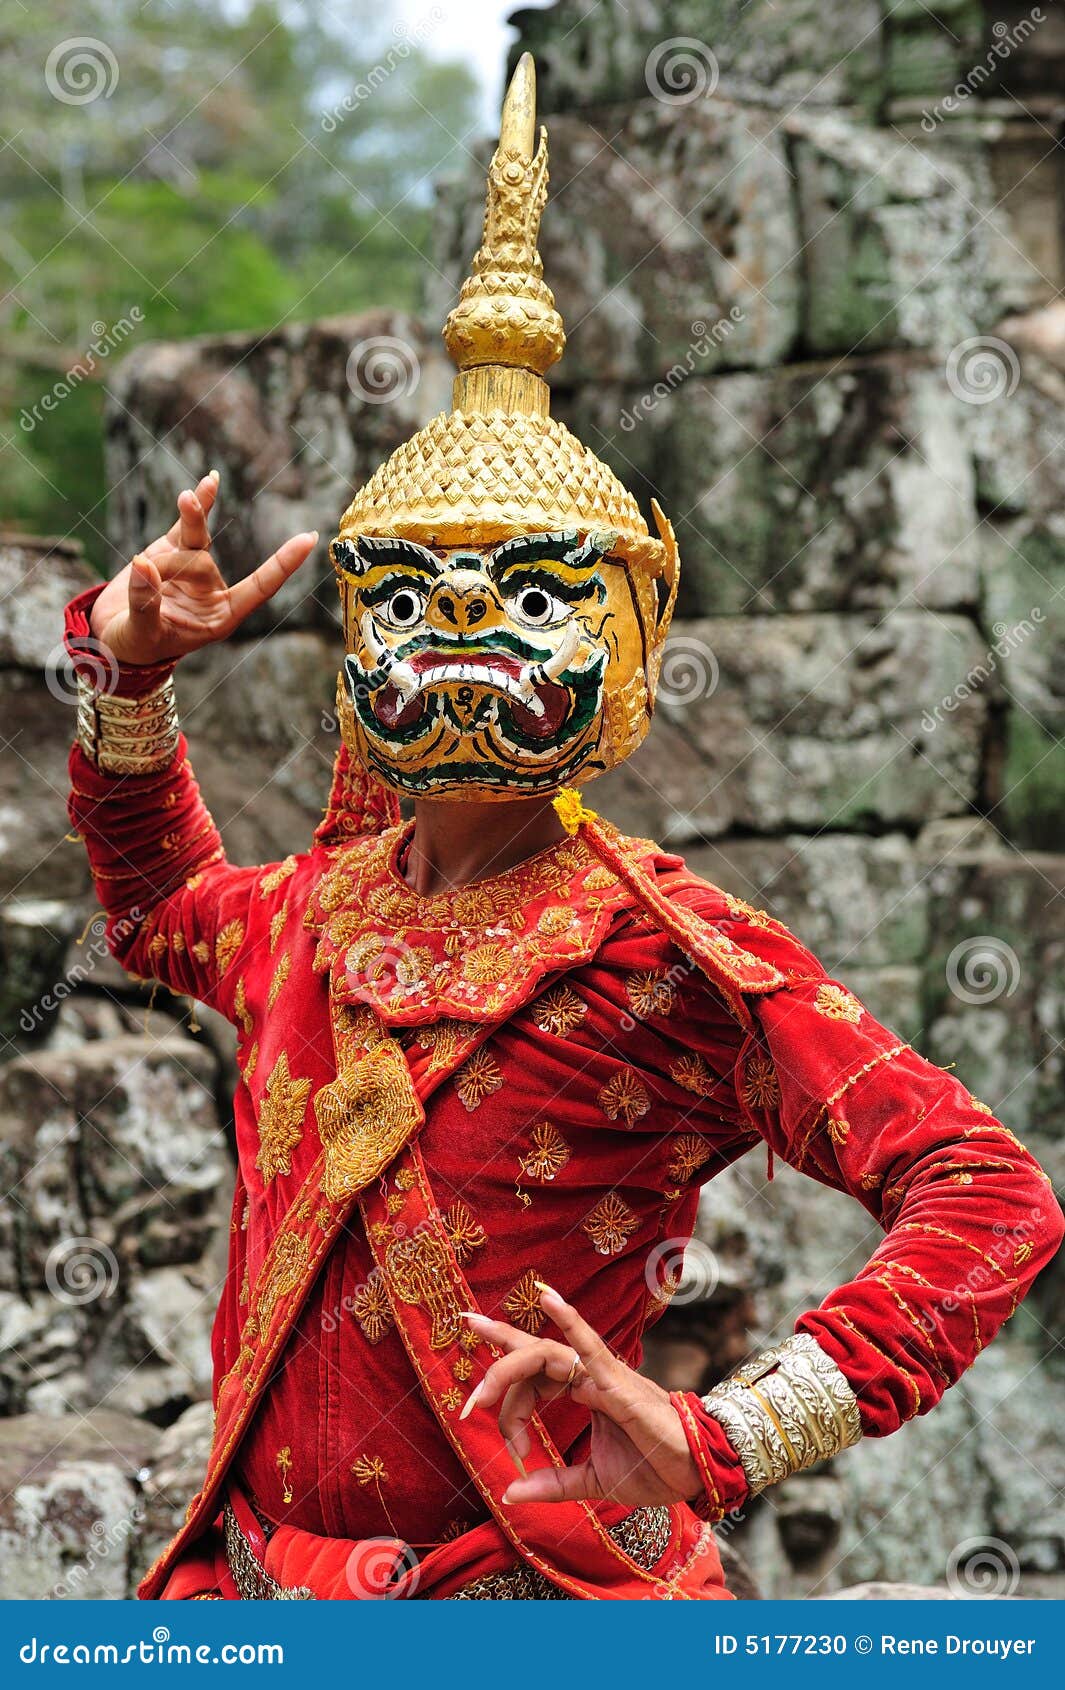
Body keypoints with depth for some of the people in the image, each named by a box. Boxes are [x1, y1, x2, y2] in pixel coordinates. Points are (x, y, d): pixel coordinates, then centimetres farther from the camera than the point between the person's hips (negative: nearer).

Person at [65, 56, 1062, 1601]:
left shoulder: (665, 952, -12)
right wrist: (126, 667, 16)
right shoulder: (315, 910, 8)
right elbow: (159, 906, 32)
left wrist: (717, 1443, -27)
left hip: (532, 1586, -5)